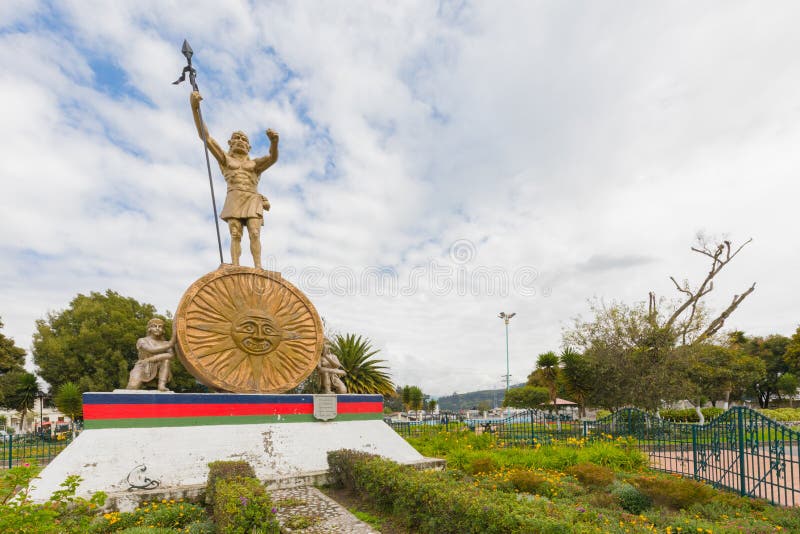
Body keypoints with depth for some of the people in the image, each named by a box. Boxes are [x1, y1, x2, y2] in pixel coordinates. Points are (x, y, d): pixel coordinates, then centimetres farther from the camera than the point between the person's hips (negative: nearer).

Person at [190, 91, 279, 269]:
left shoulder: (255, 163, 22)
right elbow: (205, 136, 15)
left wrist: (274, 141, -23)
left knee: (254, 234, -16)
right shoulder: (225, 159, 23)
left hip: (253, 201, 0)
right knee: (235, 236, -14)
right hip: (234, 200, 0)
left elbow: (273, 157, 0)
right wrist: (194, 108, 4)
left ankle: (259, 269, -27)